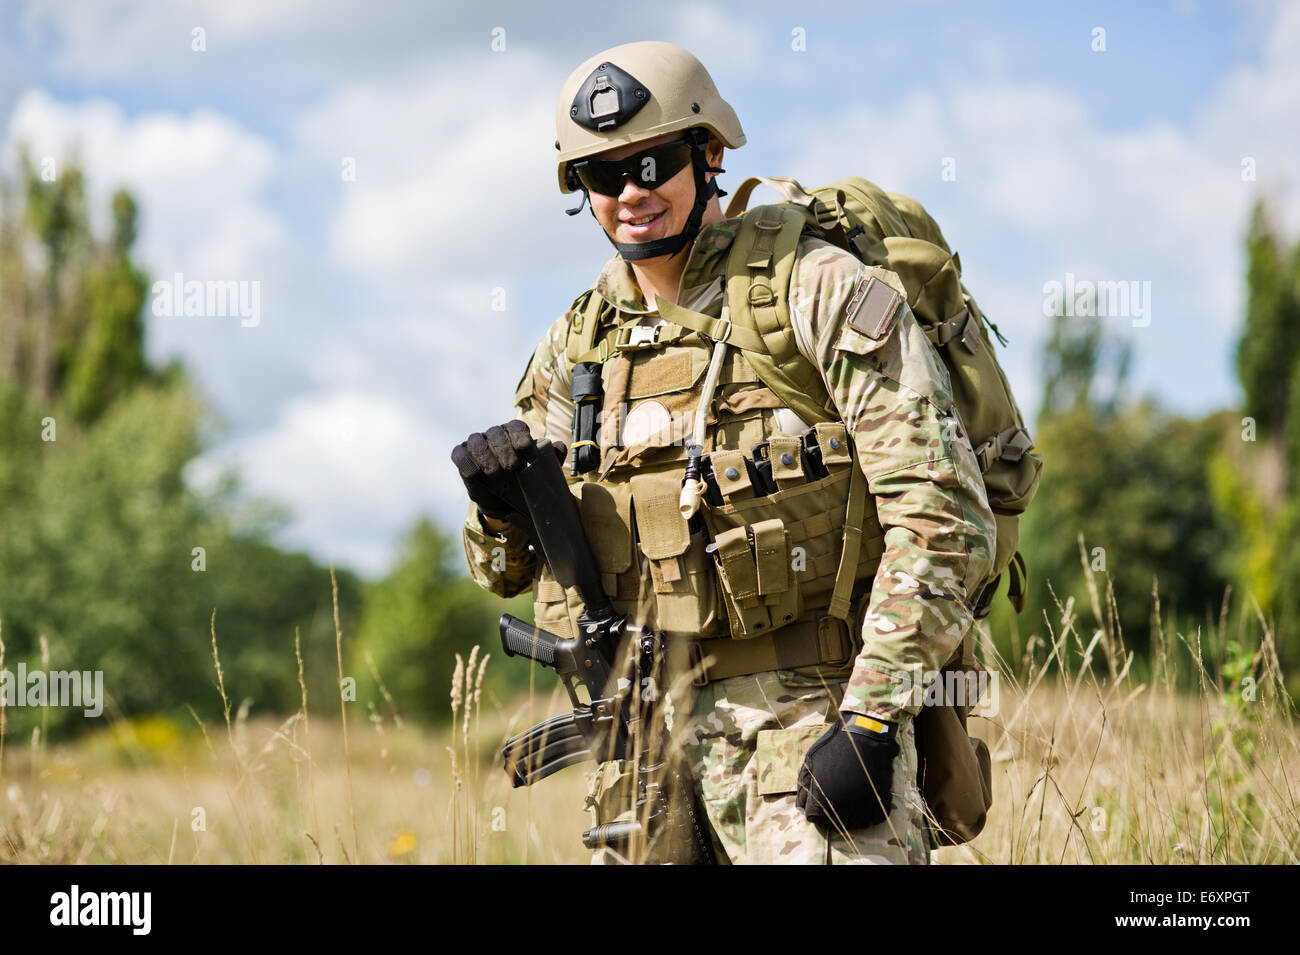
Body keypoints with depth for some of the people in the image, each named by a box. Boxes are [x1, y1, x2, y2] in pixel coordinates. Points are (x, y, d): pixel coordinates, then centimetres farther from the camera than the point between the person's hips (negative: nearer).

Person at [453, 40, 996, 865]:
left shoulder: (823, 294, -5)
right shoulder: (579, 345, 12)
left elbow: (944, 517, -11)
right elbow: (509, 573, 20)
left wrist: (871, 720, -17)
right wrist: (501, 501, -3)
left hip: (813, 724, -5)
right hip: (650, 737, 5)